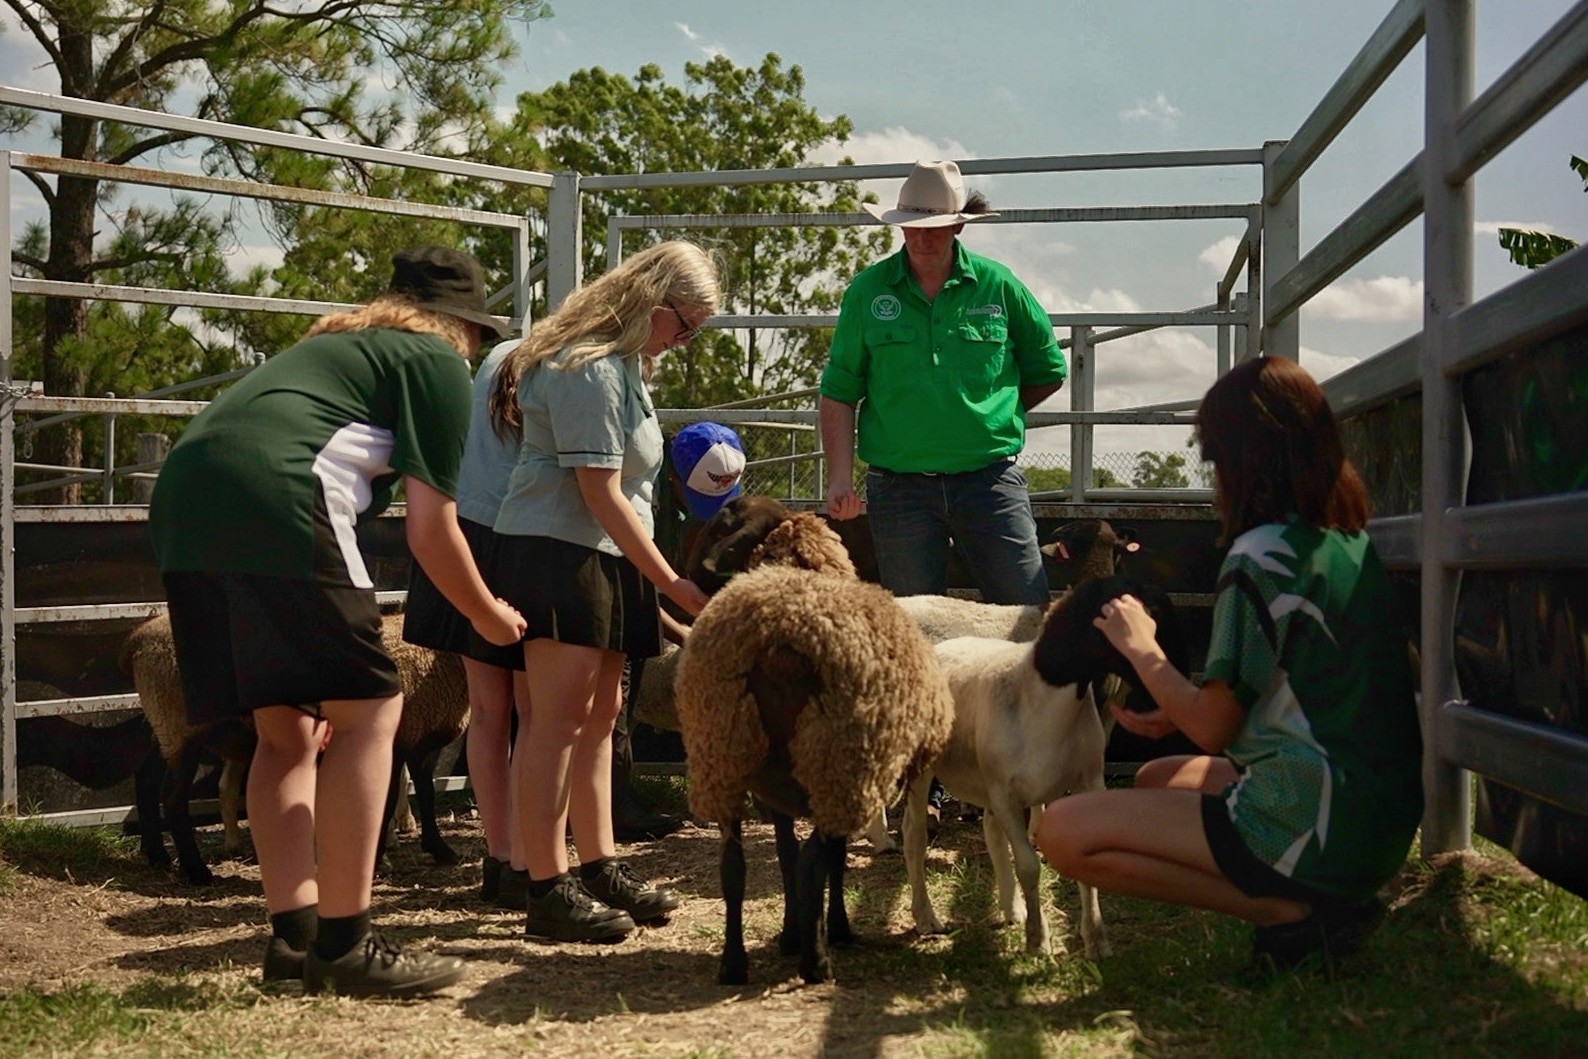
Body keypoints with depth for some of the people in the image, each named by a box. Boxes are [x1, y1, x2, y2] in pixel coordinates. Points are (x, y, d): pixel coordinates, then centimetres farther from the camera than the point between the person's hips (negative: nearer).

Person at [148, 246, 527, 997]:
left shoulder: (334, 344, 35)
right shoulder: (438, 363, 12)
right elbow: (430, 531, 8)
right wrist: (488, 615, 24)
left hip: (181, 498, 8)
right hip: (276, 503, -8)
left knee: (288, 729, 16)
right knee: (368, 711, 0)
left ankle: (293, 935, 14)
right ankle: (344, 944, 0)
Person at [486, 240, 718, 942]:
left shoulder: (621, 363, 18)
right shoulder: (589, 369, -15)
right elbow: (602, 494, -18)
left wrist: (655, 582, 18)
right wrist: (671, 583, -15)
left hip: (603, 562, 11)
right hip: (556, 550, -11)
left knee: (599, 716, 11)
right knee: (559, 718, -12)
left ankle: (599, 868, 18)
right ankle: (548, 892, -11)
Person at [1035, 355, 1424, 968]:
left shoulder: (1262, 555, -15)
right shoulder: (1352, 541, 10)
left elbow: (1213, 730, -11)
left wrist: (1141, 649, 5)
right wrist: (1179, 714, 16)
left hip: (1317, 826, -9)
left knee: (1062, 832, -10)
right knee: (1157, 780, 28)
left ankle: (1296, 911, -11)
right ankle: (1322, 897, 8)